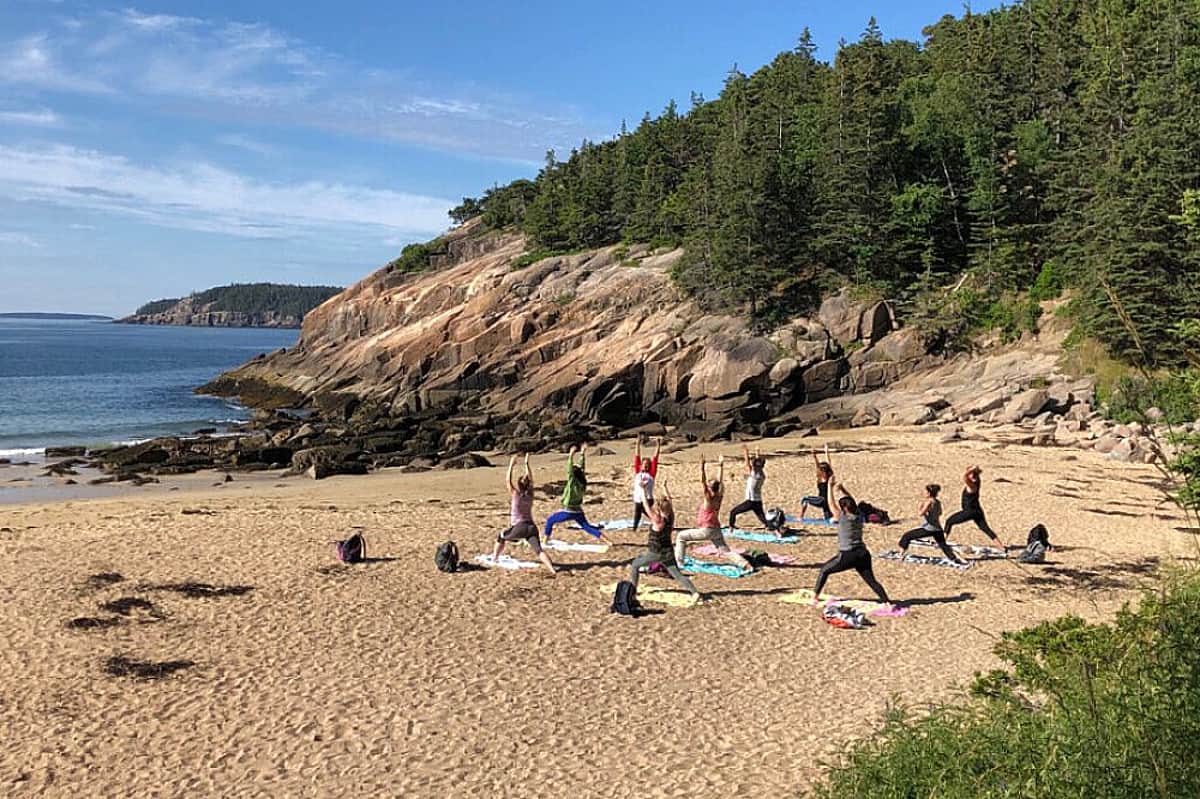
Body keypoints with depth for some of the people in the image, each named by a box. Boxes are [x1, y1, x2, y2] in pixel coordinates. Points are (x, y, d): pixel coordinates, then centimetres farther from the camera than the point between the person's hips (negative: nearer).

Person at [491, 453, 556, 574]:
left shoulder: (516, 495, -2)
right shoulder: (530, 495, 8)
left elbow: (508, 481, 3)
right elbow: (531, 479, 20)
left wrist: (511, 466, 7)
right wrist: (526, 464, 24)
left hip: (519, 528, -3)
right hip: (532, 527, 3)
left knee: (501, 537, 23)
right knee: (538, 549, -11)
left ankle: (493, 559, 29)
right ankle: (552, 568, -31)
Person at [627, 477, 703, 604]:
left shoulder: (658, 521, -19)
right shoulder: (670, 518, -4)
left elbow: (647, 507, -25)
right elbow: (669, 500, 8)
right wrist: (664, 487, 16)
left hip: (655, 553, -5)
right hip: (668, 553, 5)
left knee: (634, 565, 16)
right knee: (678, 575, 4)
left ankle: (633, 589, 20)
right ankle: (695, 593, -13)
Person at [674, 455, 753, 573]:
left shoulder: (708, 499, -13)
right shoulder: (719, 497, 2)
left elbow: (703, 482, -22)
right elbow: (720, 481, 10)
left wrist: (702, 467, -27)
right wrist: (720, 466, 12)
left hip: (706, 530, -7)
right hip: (717, 530, 7)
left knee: (681, 536, 4)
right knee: (726, 551, 8)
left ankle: (678, 562, 0)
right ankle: (746, 565, -11)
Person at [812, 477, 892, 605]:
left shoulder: (842, 518, -9)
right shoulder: (859, 516, 6)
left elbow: (831, 504, -1)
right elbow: (851, 502, 22)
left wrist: (830, 488, 7)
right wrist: (842, 489, 23)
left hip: (847, 556, -5)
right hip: (863, 554, 5)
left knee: (824, 570, 12)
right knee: (872, 581, 7)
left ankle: (815, 596, 13)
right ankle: (887, 602, -6)